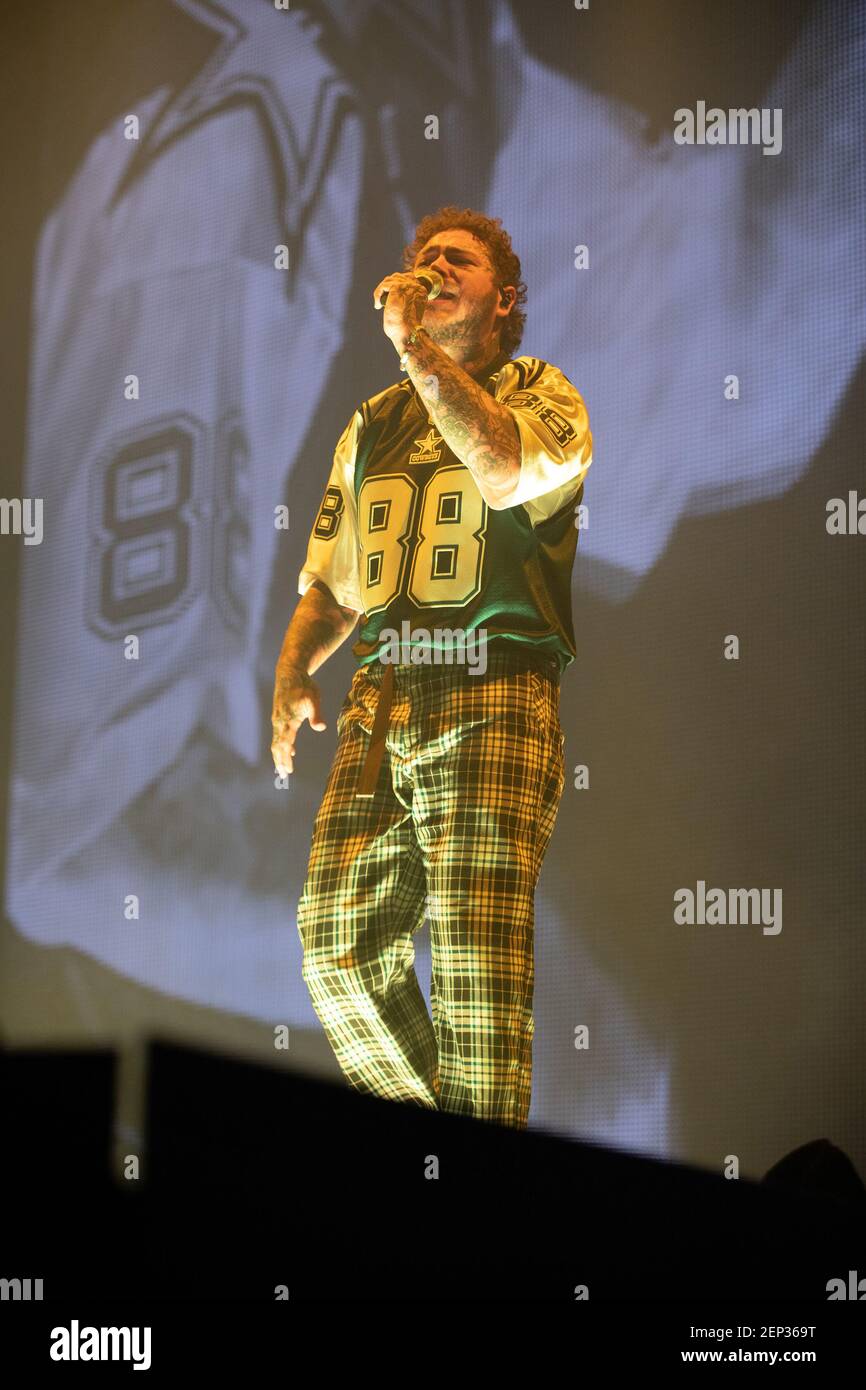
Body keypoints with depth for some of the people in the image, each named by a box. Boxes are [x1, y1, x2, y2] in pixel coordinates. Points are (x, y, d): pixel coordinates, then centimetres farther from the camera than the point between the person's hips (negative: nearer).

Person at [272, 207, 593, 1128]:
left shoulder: (543, 394, 8)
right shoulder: (374, 424, 24)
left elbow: (508, 469, -17)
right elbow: (329, 579, 26)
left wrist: (416, 346, -9)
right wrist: (291, 672, 7)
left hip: (495, 700, -5)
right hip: (380, 705, 5)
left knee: (475, 958, -14)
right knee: (338, 940, -5)